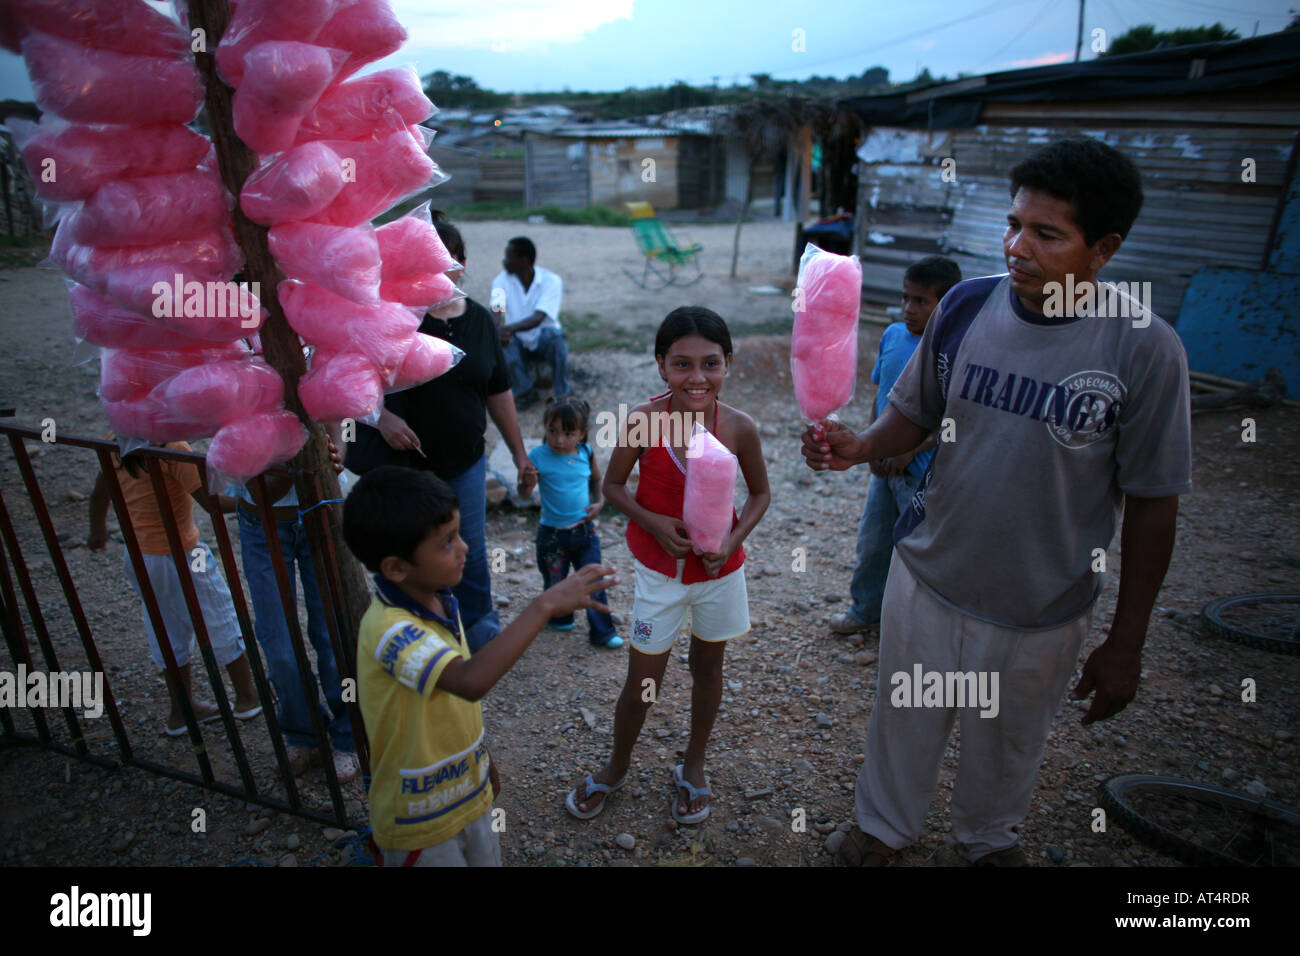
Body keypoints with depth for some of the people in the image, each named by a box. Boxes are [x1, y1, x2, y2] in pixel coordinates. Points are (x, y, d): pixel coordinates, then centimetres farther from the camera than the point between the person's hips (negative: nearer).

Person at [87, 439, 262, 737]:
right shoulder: (172, 448, -24)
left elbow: (98, 495, 15)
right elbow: (212, 502, -27)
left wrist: (98, 531, 31)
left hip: (136, 555, 7)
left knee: (166, 630, 19)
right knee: (219, 619, 10)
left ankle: (181, 711, 30)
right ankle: (247, 697, 24)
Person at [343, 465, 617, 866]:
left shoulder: (440, 600, -5)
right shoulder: (389, 629, -33)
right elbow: (470, 680, -48)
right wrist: (544, 605, -46)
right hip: (418, 821, -7)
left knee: (486, 857, 23)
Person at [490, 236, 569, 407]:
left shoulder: (552, 281, -14)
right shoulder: (502, 280, -6)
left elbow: (538, 318, -28)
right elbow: (496, 311, -22)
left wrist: (511, 328, -48)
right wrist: (496, 329, -47)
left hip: (544, 341, -2)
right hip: (518, 342, 2)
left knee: (555, 334, -36)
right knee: (502, 340, -31)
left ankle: (562, 395, -23)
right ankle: (525, 390, -17)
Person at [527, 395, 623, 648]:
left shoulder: (586, 454, -4)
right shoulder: (539, 456, -13)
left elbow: (597, 480, 15)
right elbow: (524, 493, -12)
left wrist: (599, 502, 0)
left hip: (584, 530, 2)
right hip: (552, 534, -2)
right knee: (555, 581, 13)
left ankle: (602, 631, 17)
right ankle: (560, 618, 41)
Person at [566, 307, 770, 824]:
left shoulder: (739, 428, -15)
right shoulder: (642, 421, -19)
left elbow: (760, 493, 1)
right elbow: (613, 484, -5)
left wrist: (733, 540, -15)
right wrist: (653, 522, -21)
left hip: (719, 568, 2)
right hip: (660, 570, -1)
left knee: (708, 667, 19)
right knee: (642, 681, 8)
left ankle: (693, 767, 44)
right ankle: (616, 767, 37)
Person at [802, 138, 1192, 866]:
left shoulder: (1144, 349, -17)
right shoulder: (966, 306, -9)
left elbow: (1152, 505, -10)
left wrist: (1126, 643, -6)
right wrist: (860, 447, -20)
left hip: (1042, 614, -1)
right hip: (927, 580, 2)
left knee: (1011, 740, 24)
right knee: (906, 723, 21)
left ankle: (989, 836, 56)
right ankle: (884, 825, 51)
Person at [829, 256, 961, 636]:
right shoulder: (893, 335, -1)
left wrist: (909, 451, -20)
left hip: (925, 472, -6)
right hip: (886, 465, 6)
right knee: (872, 543, 18)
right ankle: (866, 610, 39)